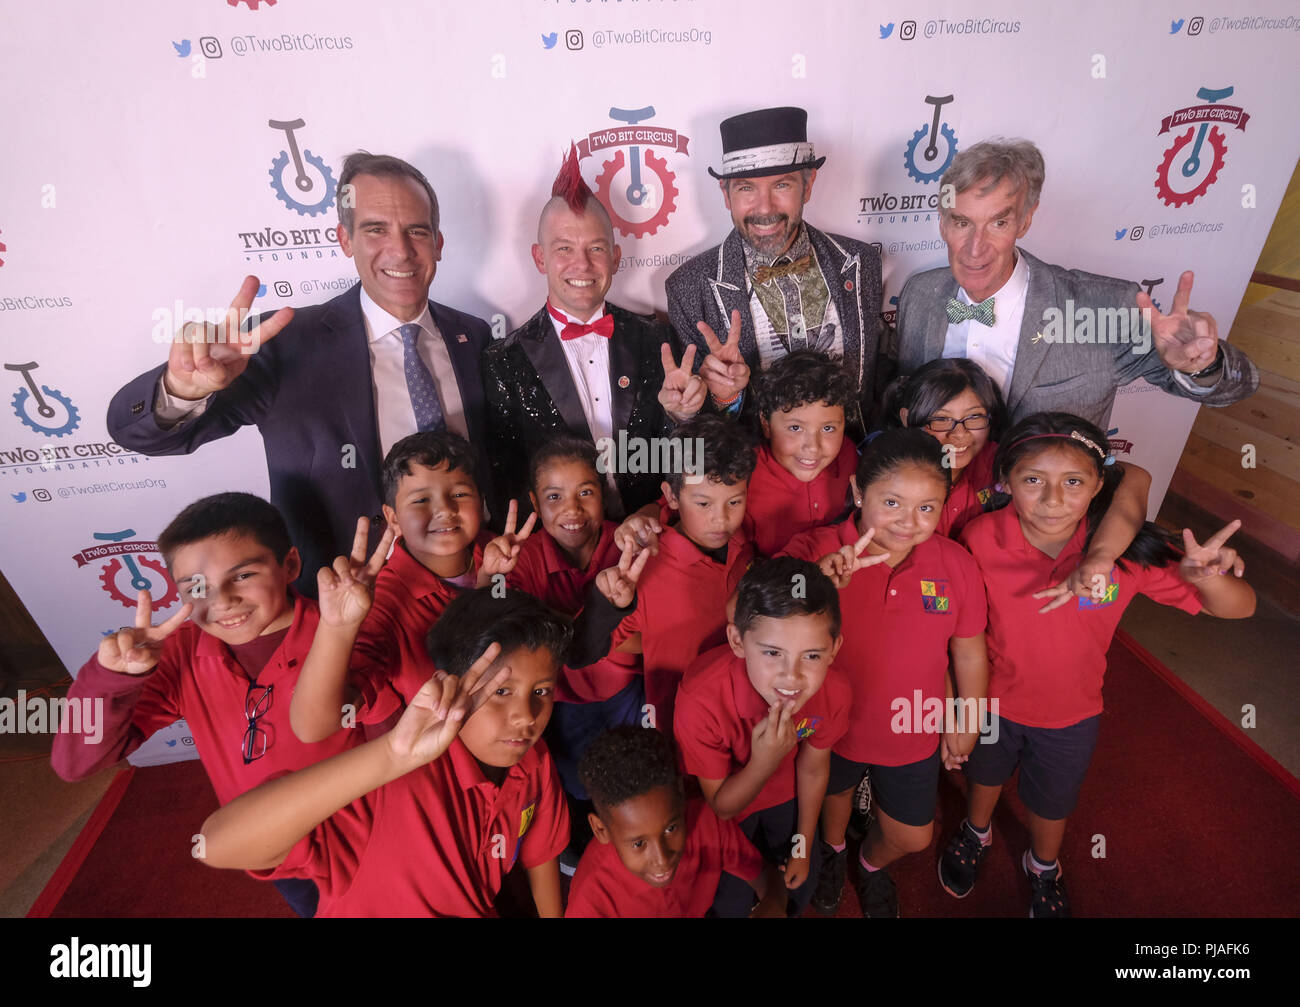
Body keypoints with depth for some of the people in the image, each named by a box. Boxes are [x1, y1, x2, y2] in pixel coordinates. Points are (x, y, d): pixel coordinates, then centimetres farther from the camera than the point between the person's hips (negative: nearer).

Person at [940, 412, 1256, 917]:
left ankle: (1044, 866, 62)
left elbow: (1239, 608, -19)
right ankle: (975, 834, 63)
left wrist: (1205, 576, -42)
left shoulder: (1126, 549, -27)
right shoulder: (981, 539, -29)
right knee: (984, 776, 29)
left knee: (1052, 800, 28)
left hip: (1071, 713, 1)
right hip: (991, 700, -1)